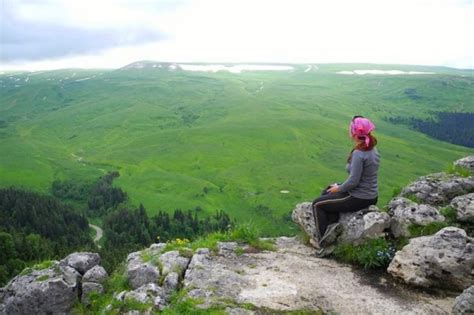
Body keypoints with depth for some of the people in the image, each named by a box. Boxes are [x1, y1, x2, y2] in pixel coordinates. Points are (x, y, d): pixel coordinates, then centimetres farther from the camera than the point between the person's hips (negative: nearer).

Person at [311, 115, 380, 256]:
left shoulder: (359, 153, -26)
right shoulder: (372, 149, 3)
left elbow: (353, 181, -25)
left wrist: (339, 188, -7)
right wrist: (340, 186, 11)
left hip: (359, 199, -9)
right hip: (371, 196, 9)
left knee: (317, 204, 7)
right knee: (327, 191, 24)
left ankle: (323, 243, 14)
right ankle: (333, 224, 13)